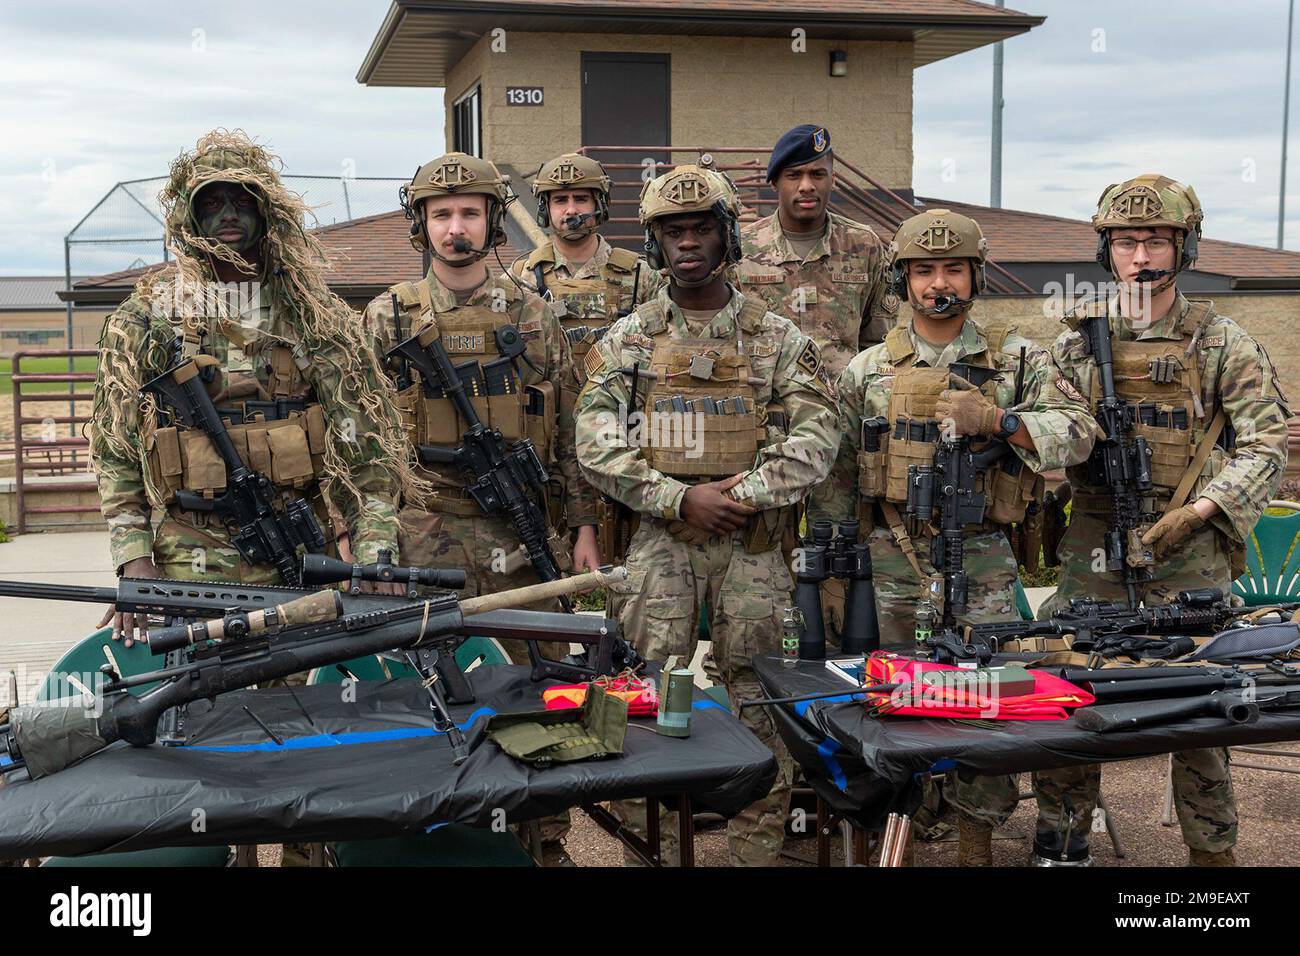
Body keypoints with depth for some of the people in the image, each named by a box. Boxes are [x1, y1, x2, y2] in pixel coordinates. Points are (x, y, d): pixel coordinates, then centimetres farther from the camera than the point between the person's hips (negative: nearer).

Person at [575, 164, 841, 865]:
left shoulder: (777, 338, 5)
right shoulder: (627, 340, 5)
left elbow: (817, 434, -4)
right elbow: (596, 445, -4)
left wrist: (745, 492, -16)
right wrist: (682, 497, -13)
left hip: (752, 543, 0)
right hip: (660, 538, 0)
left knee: (757, 700, 6)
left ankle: (756, 850, 18)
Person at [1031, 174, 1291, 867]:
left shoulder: (1221, 342, 1)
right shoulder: (1080, 338, 7)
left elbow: (1267, 445, -3)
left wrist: (1196, 511, -14)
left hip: (1190, 546, -2)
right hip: (1096, 540, 2)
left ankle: (1212, 849, 18)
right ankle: (1061, 835, 17)